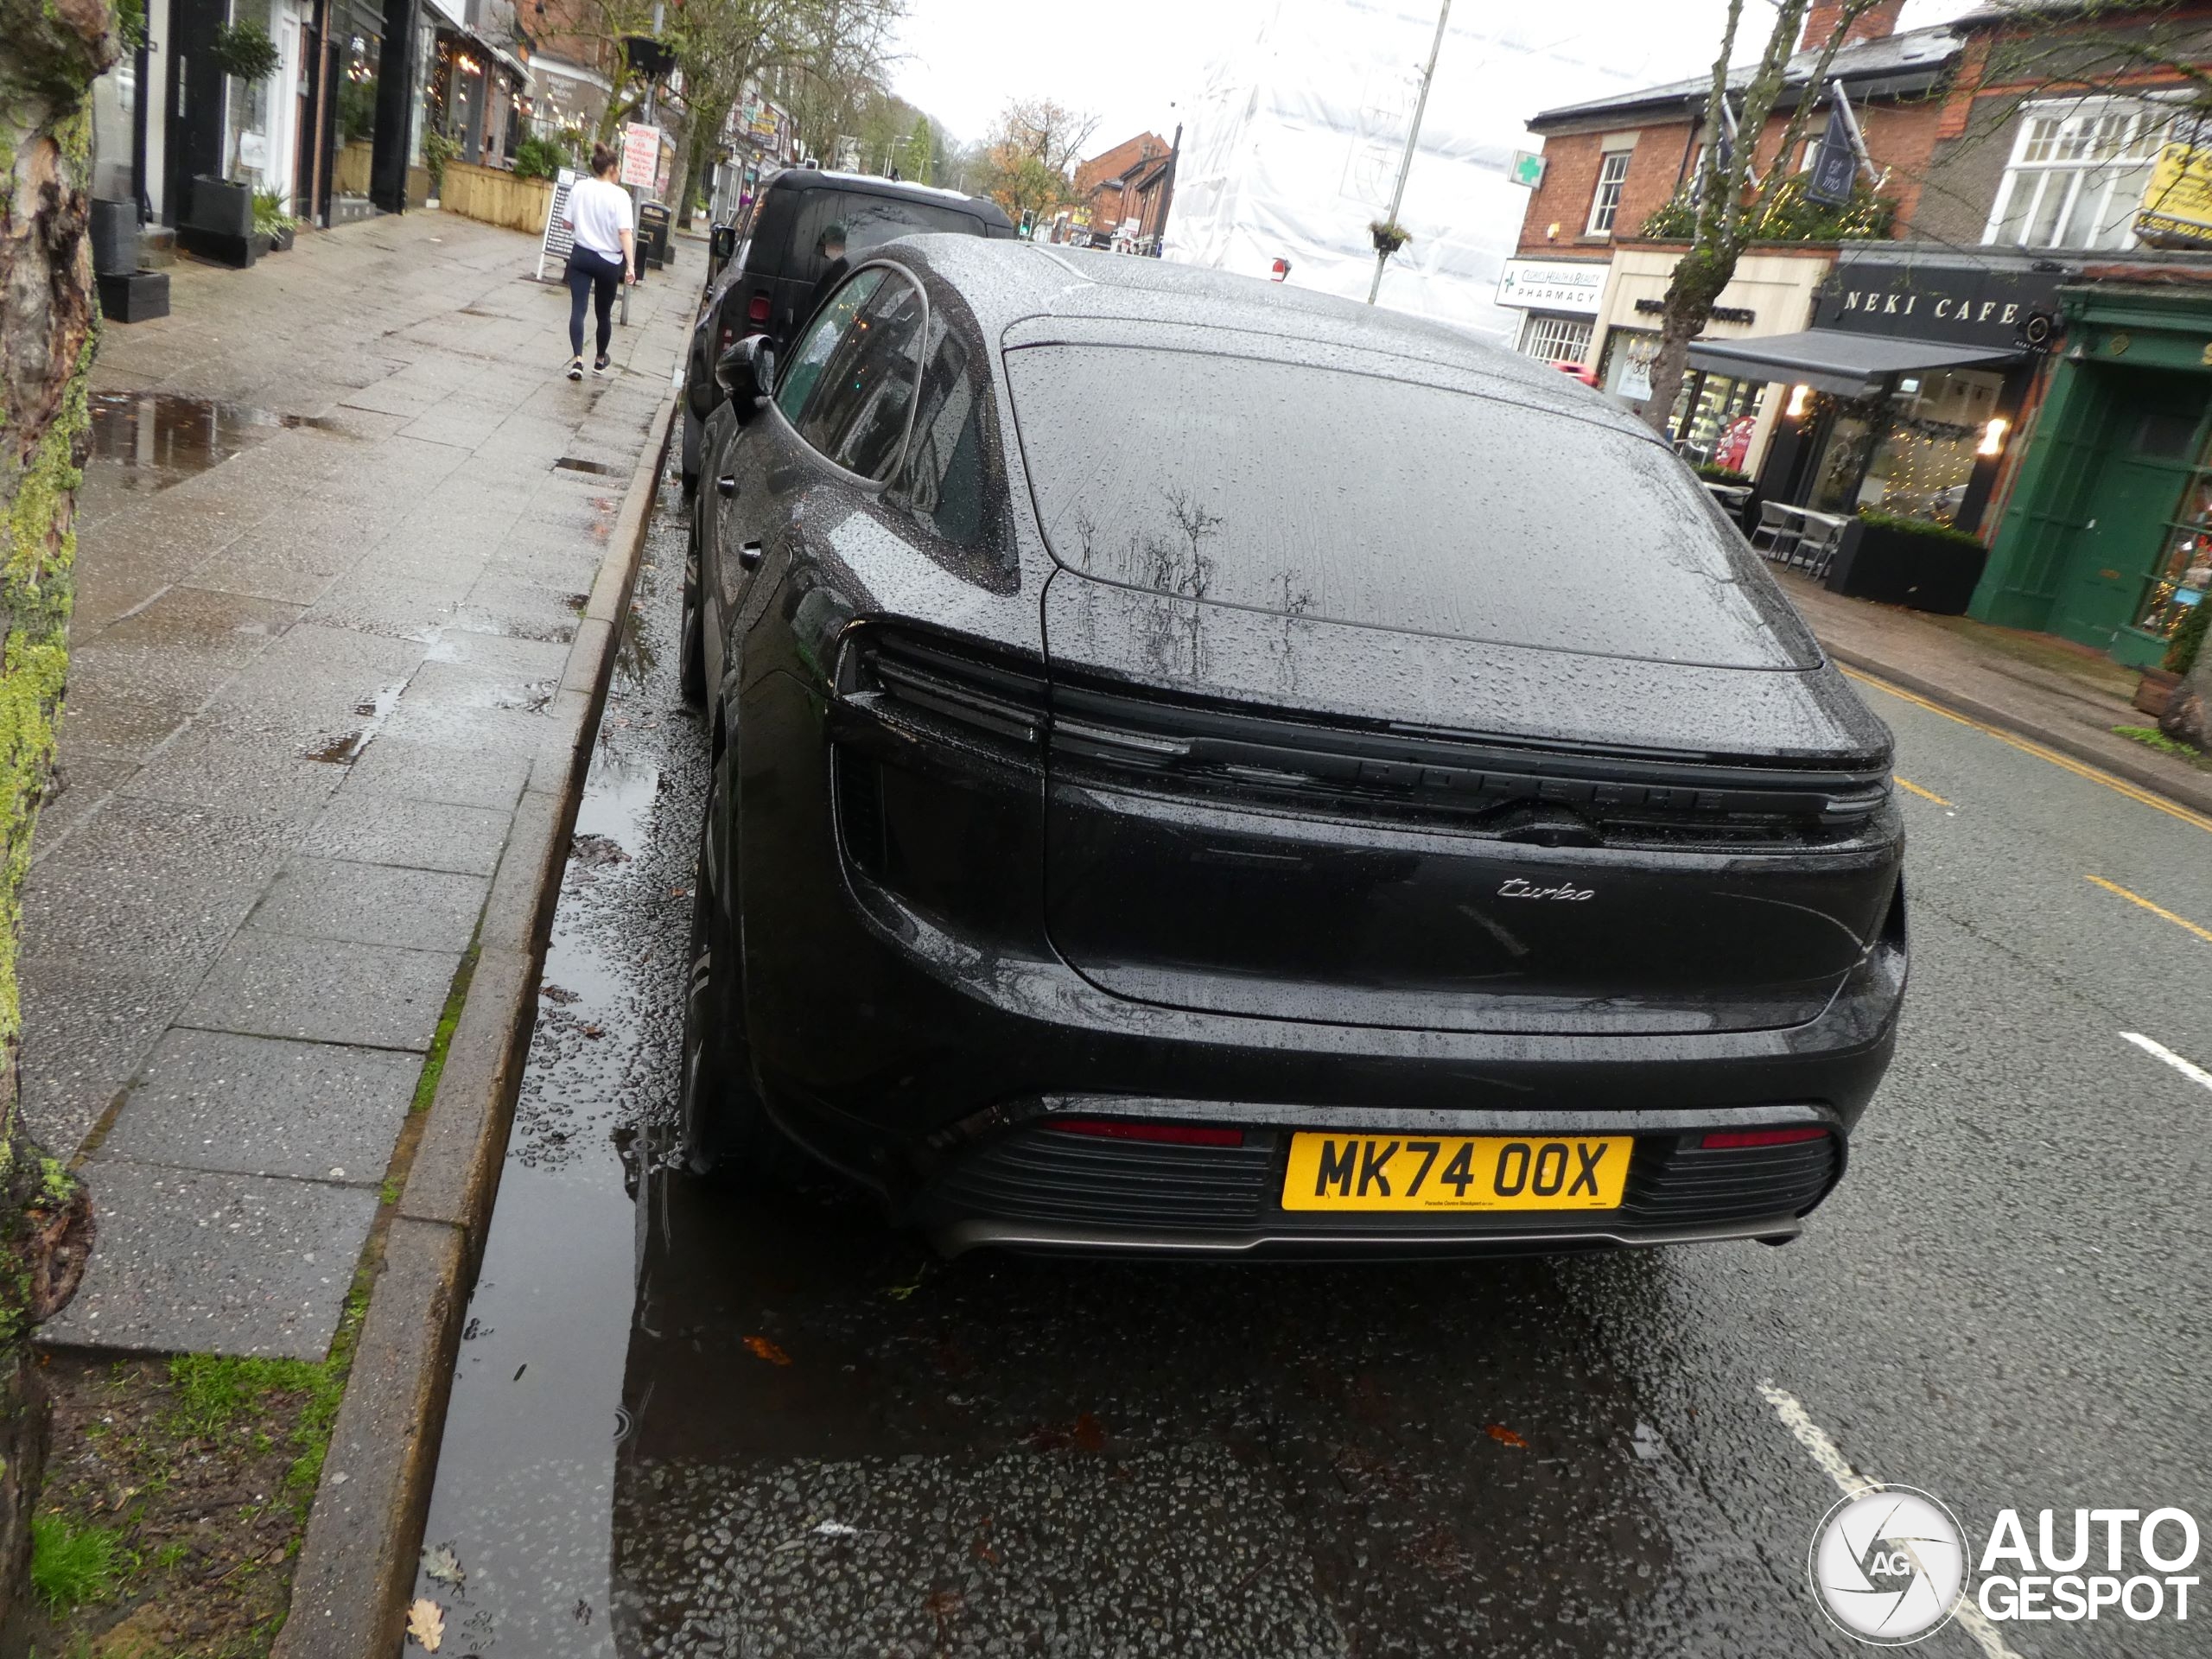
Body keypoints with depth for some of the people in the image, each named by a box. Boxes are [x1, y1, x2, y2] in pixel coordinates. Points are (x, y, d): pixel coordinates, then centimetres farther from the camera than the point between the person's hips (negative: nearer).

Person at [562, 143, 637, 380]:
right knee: (604, 313, 15)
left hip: (580, 255, 2)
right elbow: (625, 232, -21)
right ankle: (600, 361, 31)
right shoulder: (619, 195, -13)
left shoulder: (579, 188, -2)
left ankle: (577, 359, -19)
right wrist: (631, 265, -23)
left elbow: (567, 223, 4)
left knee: (578, 308, -2)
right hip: (608, 261, -2)